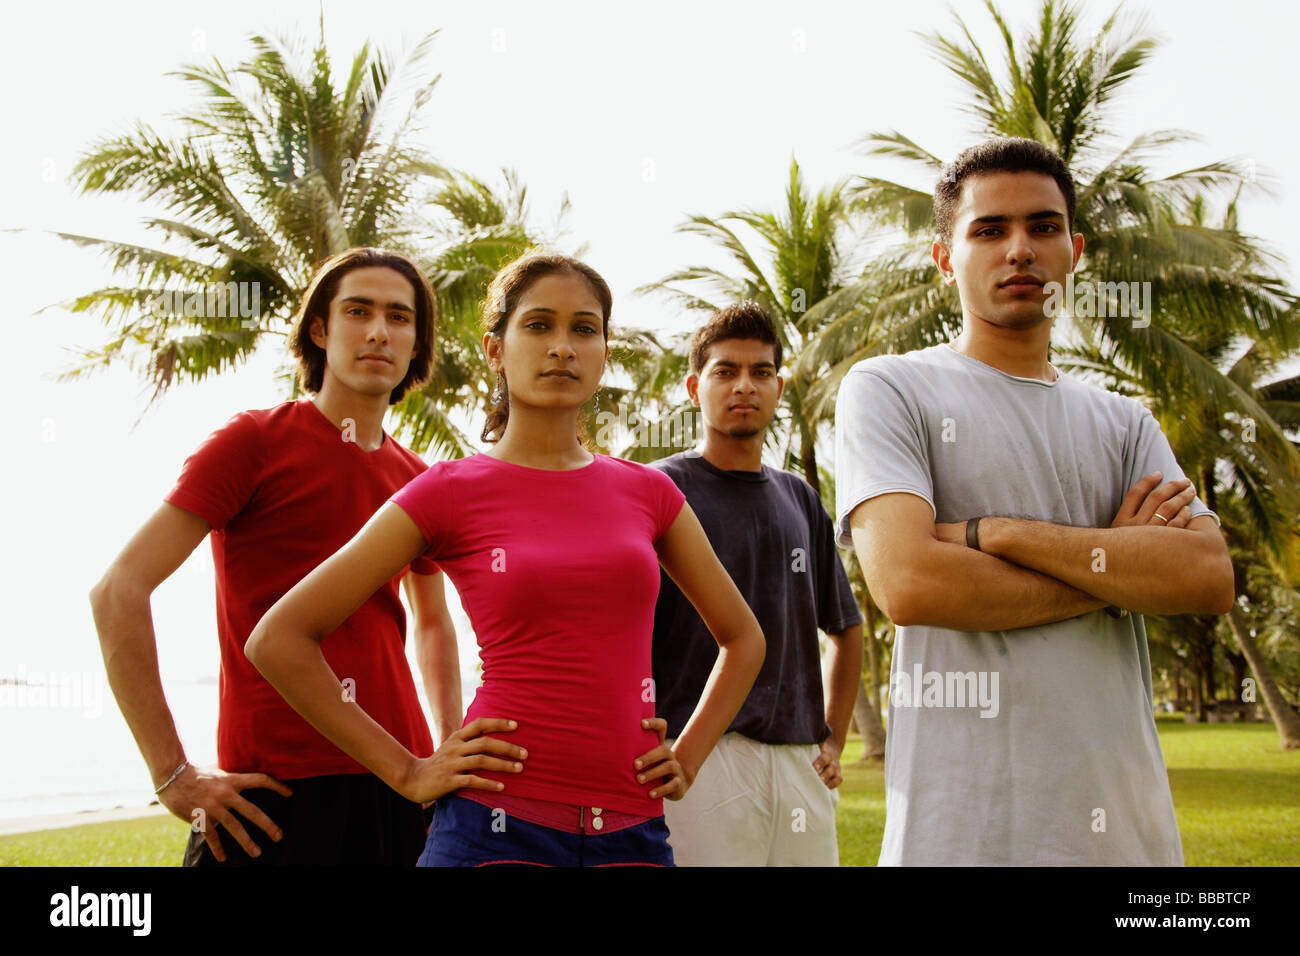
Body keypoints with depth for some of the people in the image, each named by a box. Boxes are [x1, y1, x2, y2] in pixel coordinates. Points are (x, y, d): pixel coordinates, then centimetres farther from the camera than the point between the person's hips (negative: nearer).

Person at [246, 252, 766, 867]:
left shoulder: (647, 492, 8)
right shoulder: (451, 492, -2)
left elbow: (744, 638, 21)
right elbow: (279, 639, -3)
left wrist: (687, 760, 10)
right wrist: (406, 771, -4)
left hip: (633, 828, 3)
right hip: (498, 821, -3)